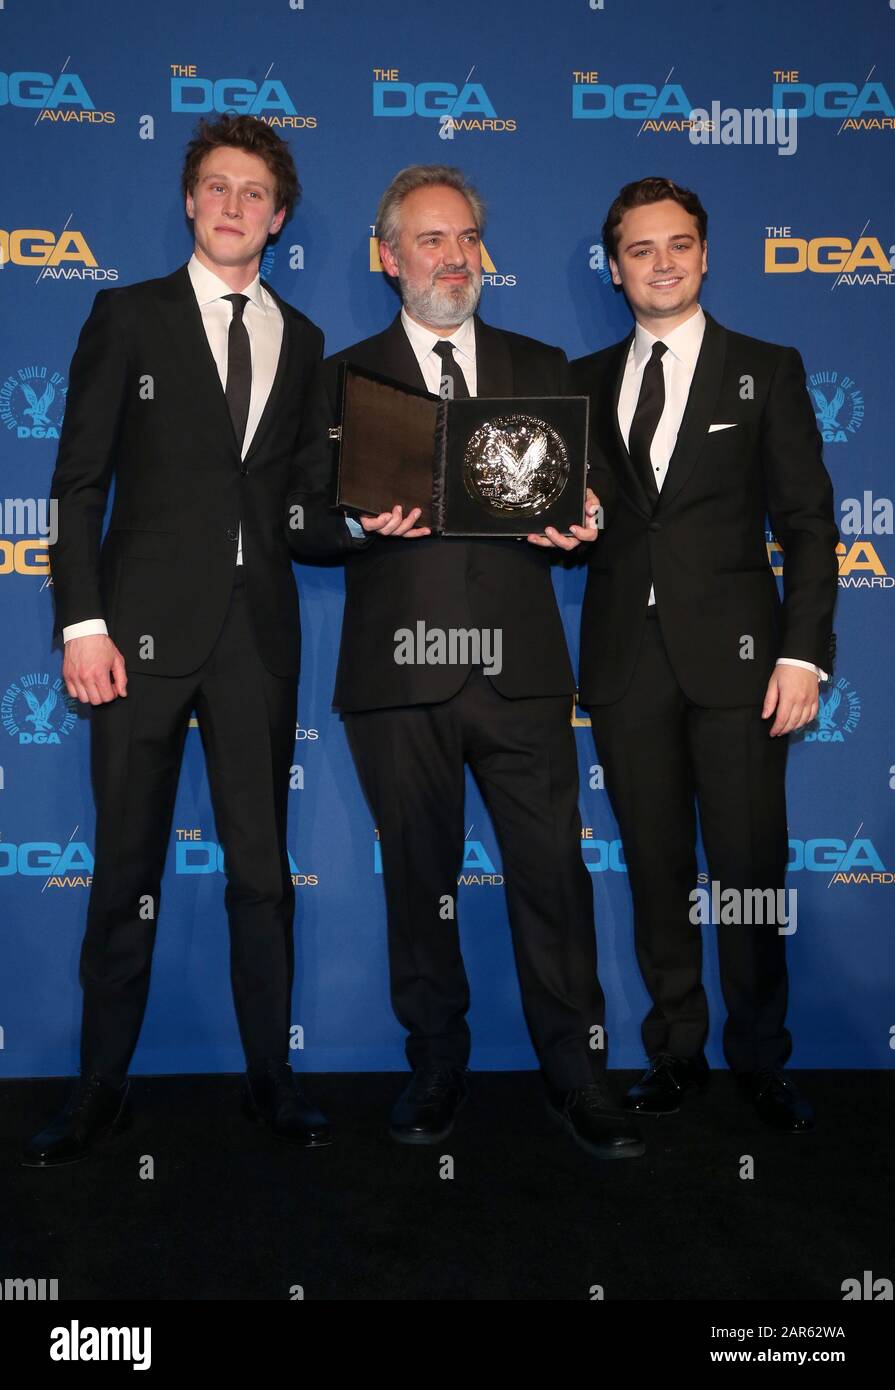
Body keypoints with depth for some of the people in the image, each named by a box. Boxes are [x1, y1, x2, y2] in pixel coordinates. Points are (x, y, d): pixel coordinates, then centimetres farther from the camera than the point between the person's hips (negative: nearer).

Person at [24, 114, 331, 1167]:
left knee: (263, 866, 7)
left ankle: (268, 1074, 21)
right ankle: (102, 1086, 19)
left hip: (259, 630, 3)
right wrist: (82, 622, -9)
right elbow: (80, 481, -1)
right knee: (127, 869, 5)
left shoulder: (302, 340, 15)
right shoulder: (128, 317, 5)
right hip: (146, 624, -2)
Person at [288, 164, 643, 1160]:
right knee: (419, 876, 9)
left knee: (553, 871, 0)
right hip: (399, 670, -1)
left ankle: (575, 1075, 15)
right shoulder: (344, 377, 10)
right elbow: (304, 525, 5)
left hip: (520, 666, 1)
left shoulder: (540, 367, 16)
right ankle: (437, 1066, 25)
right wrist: (361, 525, -16)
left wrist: (576, 526, -9)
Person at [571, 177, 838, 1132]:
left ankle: (760, 1062, 19)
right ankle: (675, 1052, 22)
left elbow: (808, 522, 1)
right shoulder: (585, 382, 14)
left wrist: (803, 653, -8)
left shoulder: (766, 370, 7)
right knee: (656, 870, 8)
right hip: (628, 659, 3)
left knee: (750, 871, 1)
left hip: (735, 655, -2)